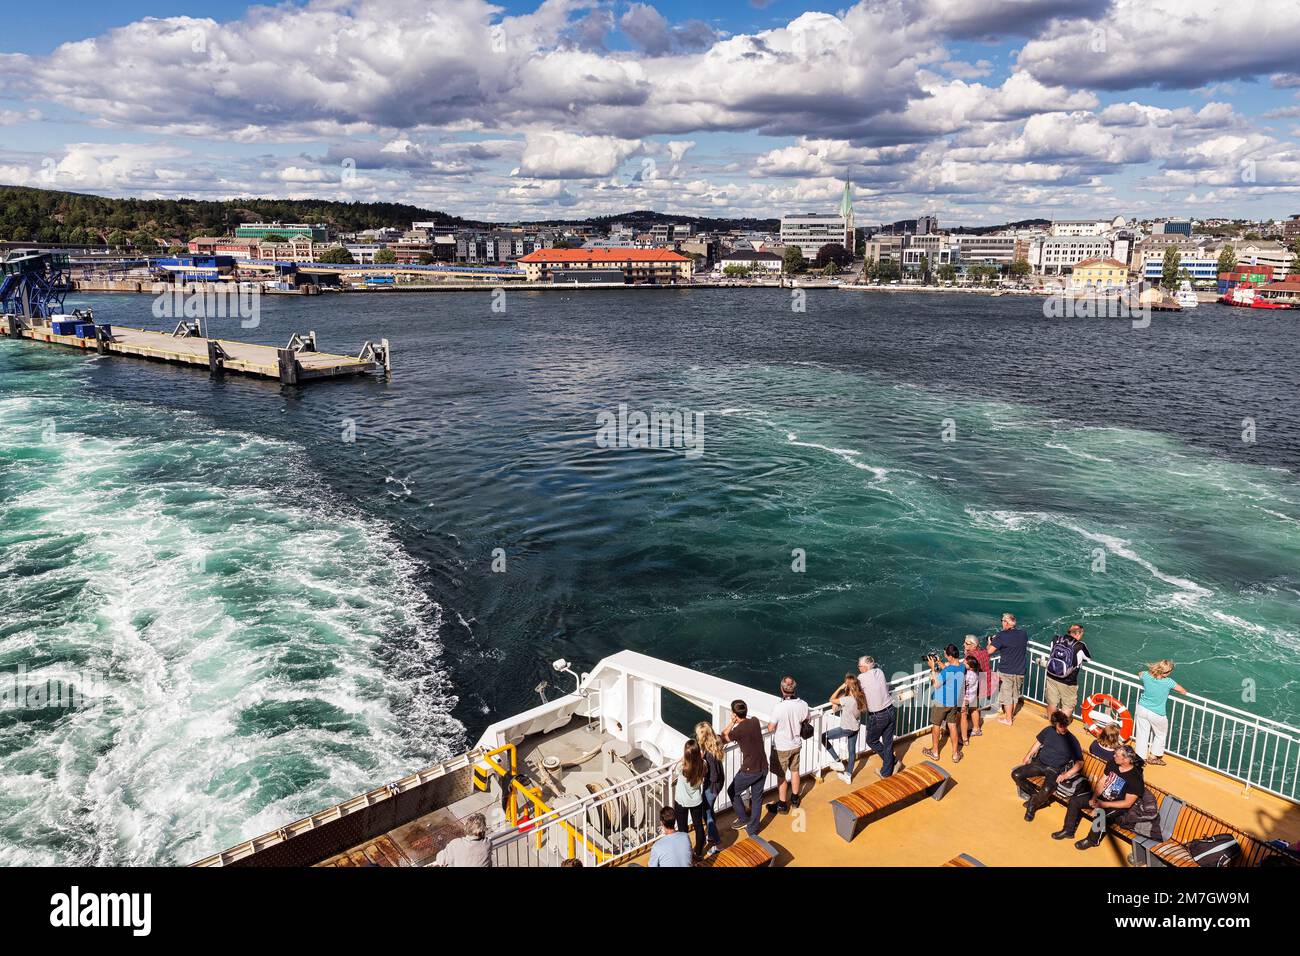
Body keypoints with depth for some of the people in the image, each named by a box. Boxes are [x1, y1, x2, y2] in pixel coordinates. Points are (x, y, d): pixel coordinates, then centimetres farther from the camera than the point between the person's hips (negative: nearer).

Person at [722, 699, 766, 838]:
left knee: (733, 792, 18)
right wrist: (736, 723, 10)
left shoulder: (738, 730, -21)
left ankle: (744, 819, 29)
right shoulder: (755, 721, -2)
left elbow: (723, 738, -2)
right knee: (757, 798, 18)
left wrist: (732, 723, -3)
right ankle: (753, 830, 27)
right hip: (763, 768, 6)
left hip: (750, 770, -6)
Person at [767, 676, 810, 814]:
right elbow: (806, 720, 4)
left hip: (781, 747, -5)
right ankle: (795, 798, 40)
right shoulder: (803, 705, -15)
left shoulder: (778, 708, -31)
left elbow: (771, 729, -21)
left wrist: (769, 725, 1)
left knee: (781, 776, 11)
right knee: (795, 771, 23)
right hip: (796, 745, 5)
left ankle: (782, 805, 23)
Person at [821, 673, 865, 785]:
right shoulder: (860, 697, -7)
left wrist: (840, 688, -19)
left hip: (846, 729, -8)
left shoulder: (847, 700, -31)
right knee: (852, 751, 19)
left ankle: (838, 761, 13)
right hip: (855, 727, 8)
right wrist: (837, 706, -5)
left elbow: (831, 700, -19)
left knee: (823, 737, 8)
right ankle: (848, 776, 33)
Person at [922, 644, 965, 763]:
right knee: (953, 726, 16)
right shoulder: (962, 667, -9)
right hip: (955, 702, 6)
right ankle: (955, 754, 22)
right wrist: (939, 663, 2)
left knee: (936, 725, 14)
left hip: (941, 702, -6)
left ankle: (935, 752, 28)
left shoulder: (947, 671, -31)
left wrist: (933, 668, -15)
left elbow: (936, 684, -18)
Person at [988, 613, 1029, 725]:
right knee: (1015, 694, 20)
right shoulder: (1023, 634, -1)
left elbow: (990, 651, -20)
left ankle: (1008, 719, 19)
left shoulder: (1002, 635, -18)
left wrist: (990, 643, 3)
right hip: (1020, 671, 5)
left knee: (1007, 695, 9)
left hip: (1006, 671, -5)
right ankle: (1011, 715, 35)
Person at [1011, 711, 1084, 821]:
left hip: (1055, 770, -4)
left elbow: (1080, 762, -7)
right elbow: (1038, 743, 19)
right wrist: (1028, 756, 8)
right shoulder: (1048, 731, 2)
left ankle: (1033, 805, -2)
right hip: (1039, 763, 4)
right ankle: (1035, 795, 5)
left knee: (1046, 790, -34)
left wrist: (1066, 775, -19)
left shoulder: (1072, 740, -8)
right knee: (1016, 774, -14)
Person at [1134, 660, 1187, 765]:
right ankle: (1153, 757, 34)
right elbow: (1183, 692, -9)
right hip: (1157, 714, -3)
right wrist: (1172, 687, 6)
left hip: (1142, 709, 3)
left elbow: (1139, 675, 11)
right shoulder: (1168, 682, -25)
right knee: (1161, 735, 24)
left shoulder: (1146, 675, -15)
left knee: (1142, 733, 16)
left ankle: (1141, 757, 28)